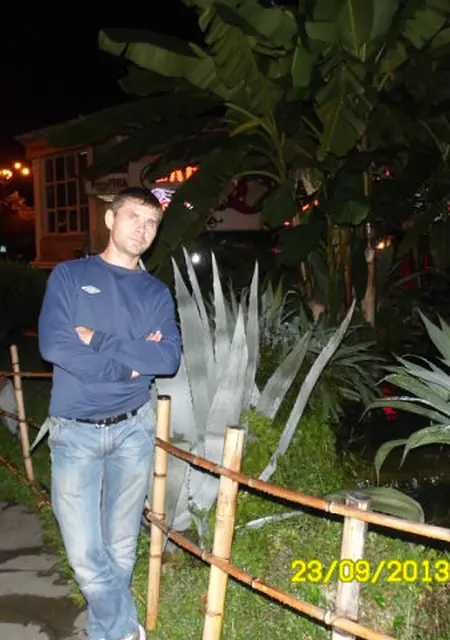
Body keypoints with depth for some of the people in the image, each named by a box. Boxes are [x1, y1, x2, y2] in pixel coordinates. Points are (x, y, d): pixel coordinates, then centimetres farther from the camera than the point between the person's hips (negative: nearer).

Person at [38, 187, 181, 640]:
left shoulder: (156, 293, 8)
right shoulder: (69, 276, 3)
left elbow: (169, 358, -8)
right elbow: (53, 344, -12)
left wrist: (99, 342, -13)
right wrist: (131, 360, -12)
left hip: (133, 430, 2)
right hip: (75, 431, -1)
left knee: (120, 547, 13)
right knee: (84, 554, 0)